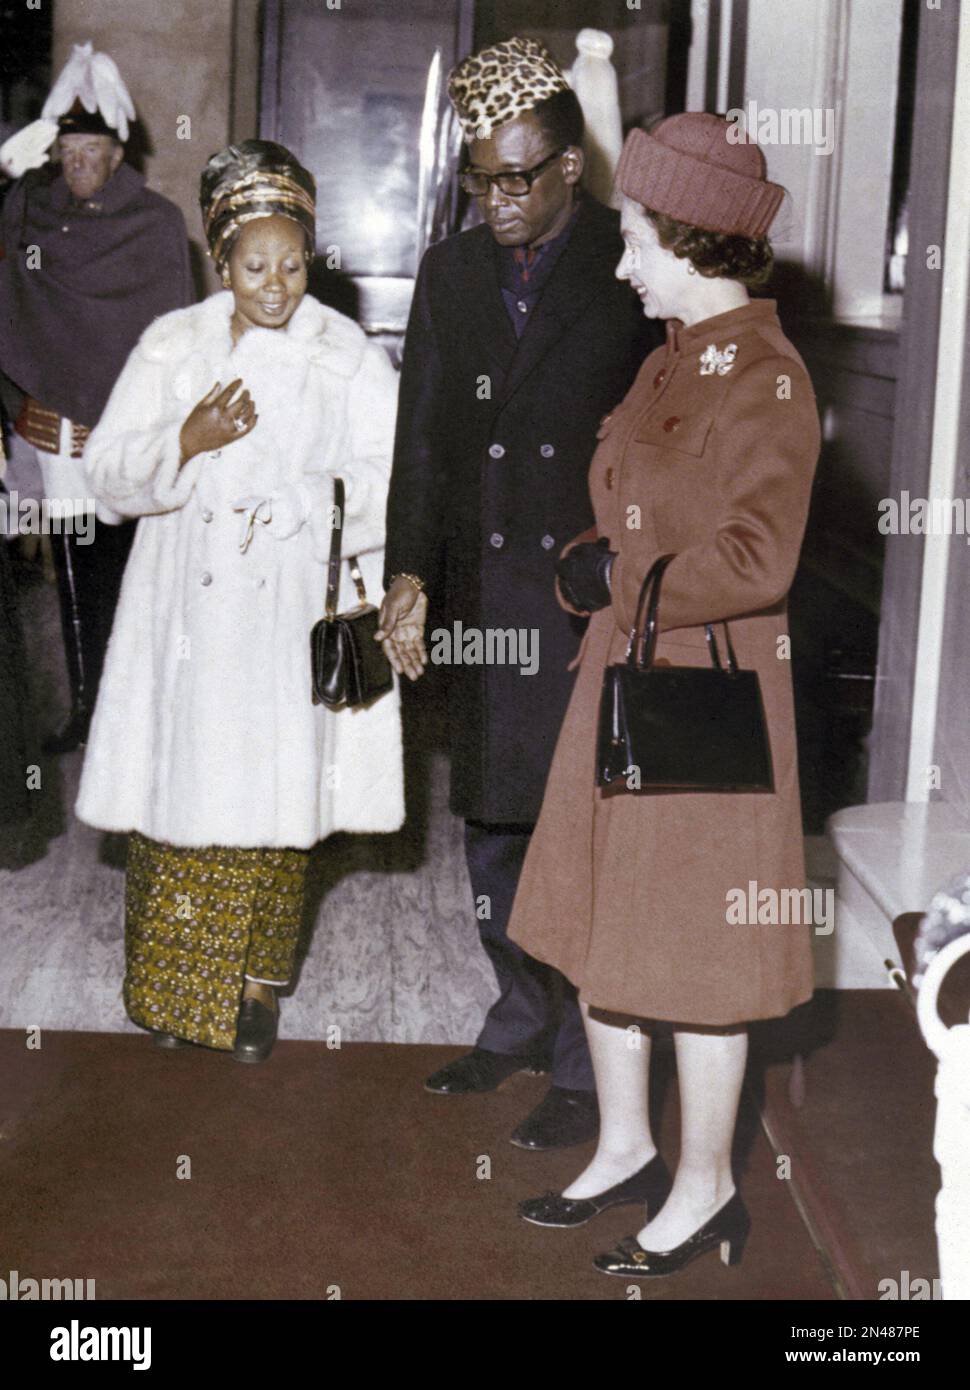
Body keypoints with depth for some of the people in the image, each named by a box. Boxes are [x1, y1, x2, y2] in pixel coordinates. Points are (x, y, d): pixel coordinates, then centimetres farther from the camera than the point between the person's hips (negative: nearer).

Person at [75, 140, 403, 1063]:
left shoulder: (348, 357, 1)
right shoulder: (172, 346, 5)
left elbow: (392, 483, -4)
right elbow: (109, 473, 1)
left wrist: (299, 505, -19)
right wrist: (189, 443, -17)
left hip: (290, 615, -1)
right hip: (187, 609, 1)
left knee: (272, 792, 2)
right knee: (178, 790, 4)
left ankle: (254, 981, 19)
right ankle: (169, 984, 21)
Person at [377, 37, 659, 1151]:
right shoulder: (451, 274, 10)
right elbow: (420, 443, 8)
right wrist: (409, 573, -4)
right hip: (482, 599, 6)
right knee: (492, 823, 16)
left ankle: (589, 1069, 17)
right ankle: (521, 1022, 36)